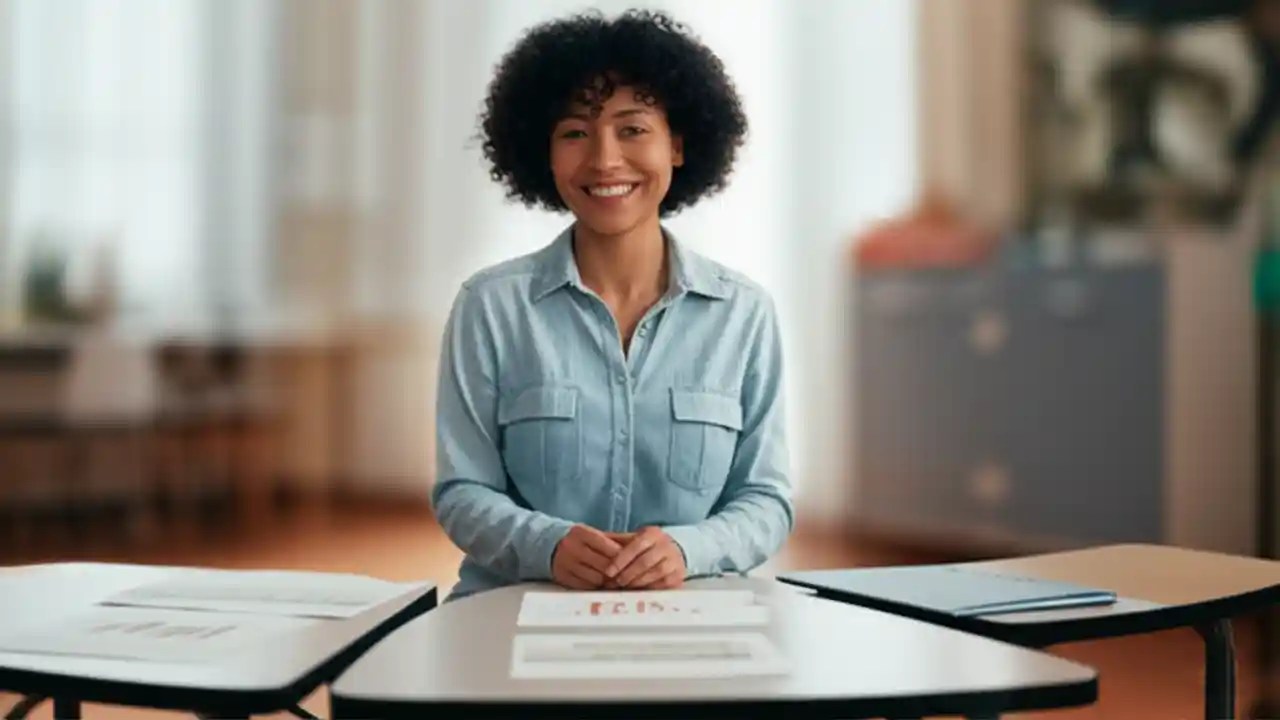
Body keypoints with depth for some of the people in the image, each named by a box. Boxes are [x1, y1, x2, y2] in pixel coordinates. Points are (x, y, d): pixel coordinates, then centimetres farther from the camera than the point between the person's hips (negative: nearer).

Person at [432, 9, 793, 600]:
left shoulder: (745, 313, 3)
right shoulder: (489, 305, 1)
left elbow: (765, 499, 4)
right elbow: (463, 491, 1)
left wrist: (687, 548, -16)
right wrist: (548, 545, -18)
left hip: (687, 614, 2)